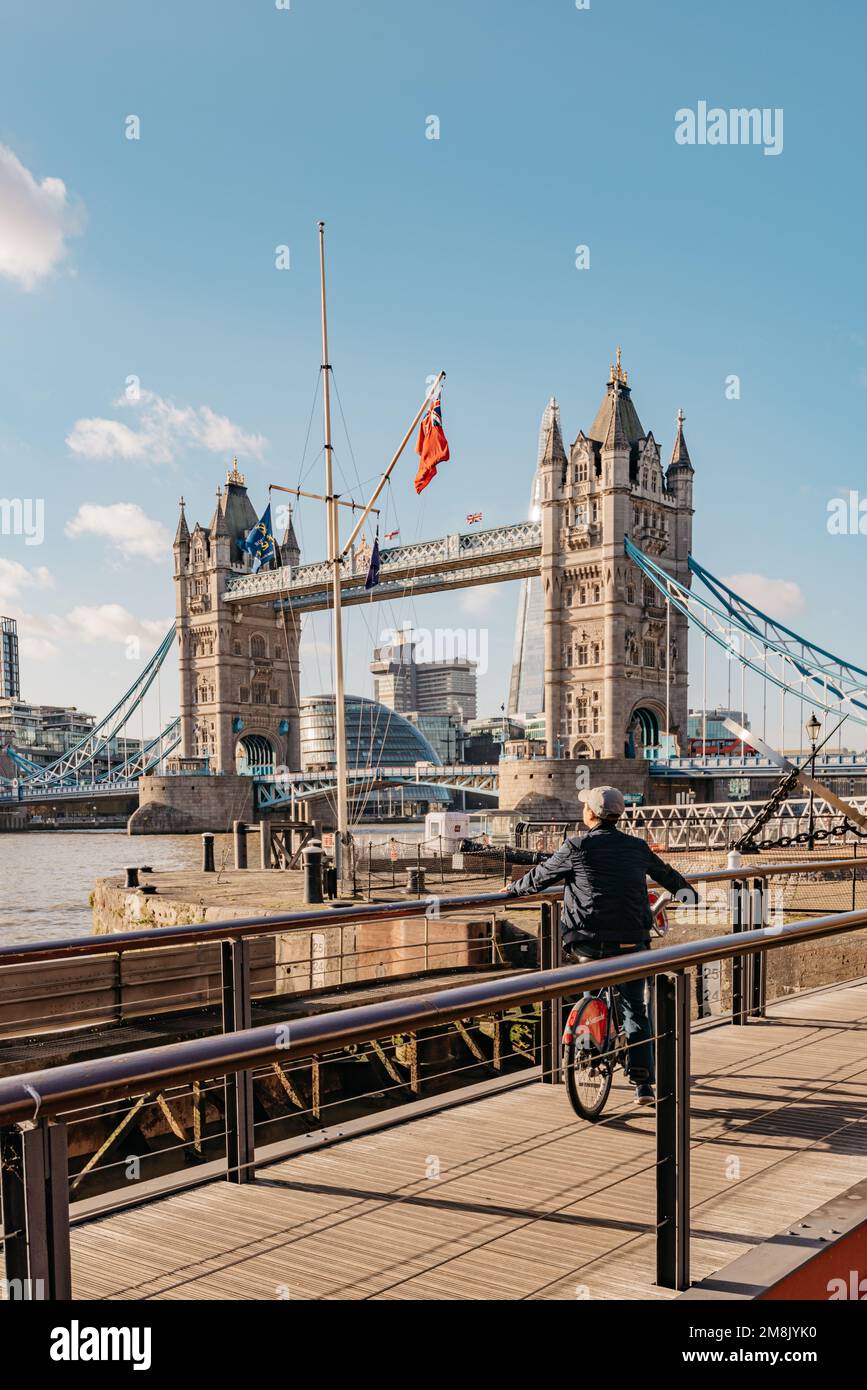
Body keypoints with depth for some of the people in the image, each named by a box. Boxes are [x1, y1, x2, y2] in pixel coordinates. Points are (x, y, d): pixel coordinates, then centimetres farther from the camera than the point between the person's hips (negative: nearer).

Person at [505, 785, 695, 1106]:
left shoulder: (577, 847, -5)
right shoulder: (638, 847, 7)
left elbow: (540, 877, 6)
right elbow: (666, 874, 25)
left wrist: (512, 889, 26)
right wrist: (686, 891, 46)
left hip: (590, 943, -3)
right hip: (632, 943, 3)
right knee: (636, 1010, 11)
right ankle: (643, 1083, 7)